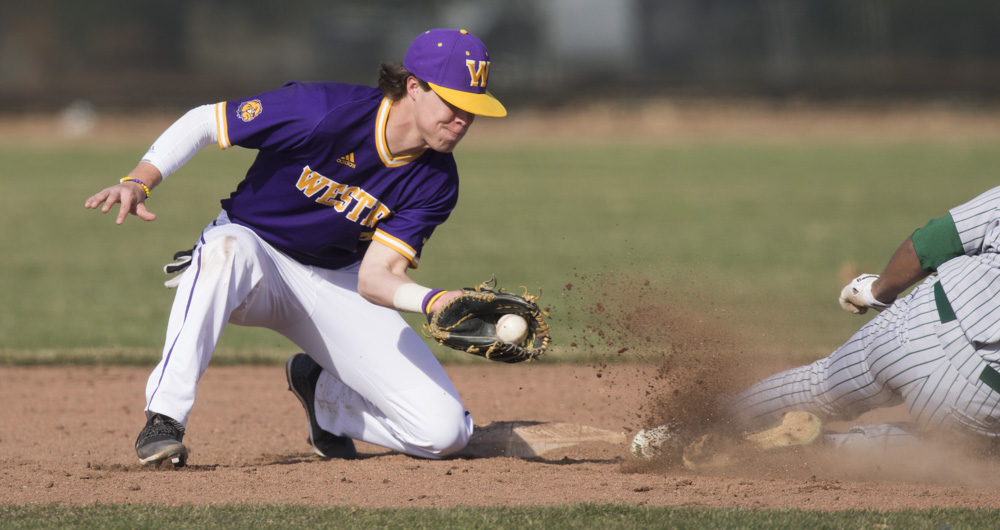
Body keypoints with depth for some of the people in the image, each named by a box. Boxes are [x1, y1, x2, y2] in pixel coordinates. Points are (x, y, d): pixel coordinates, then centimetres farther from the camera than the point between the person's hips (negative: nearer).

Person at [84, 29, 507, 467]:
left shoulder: (436, 181, -12)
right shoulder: (323, 111, -26)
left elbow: (374, 278, -19)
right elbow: (203, 122, -18)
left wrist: (438, 302, -39)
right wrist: (139, 182, -32)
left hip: (337, 284, 3)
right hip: (255, 255, -3)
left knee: (445, 432, -13)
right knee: (227, 246, -44)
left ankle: (322, 392, 17)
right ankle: (163, 420, -34)